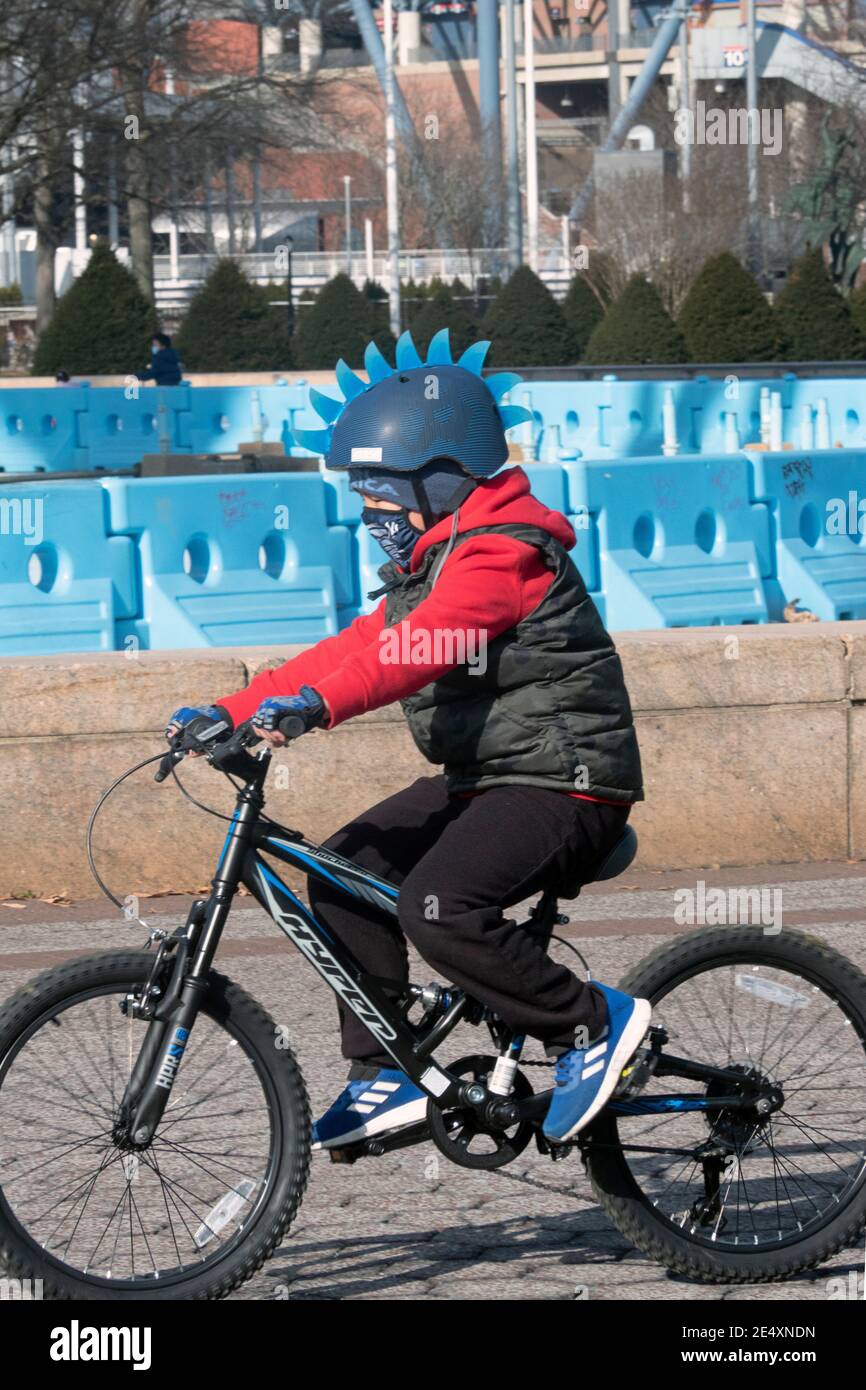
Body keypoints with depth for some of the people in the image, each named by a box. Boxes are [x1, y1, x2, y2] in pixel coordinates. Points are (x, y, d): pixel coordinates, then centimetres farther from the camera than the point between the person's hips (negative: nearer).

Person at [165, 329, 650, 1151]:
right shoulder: (430, 564, 18)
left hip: (563, 784, -11)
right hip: (485, 779, 11)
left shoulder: (499, 555, -16)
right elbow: (354, 650, 14)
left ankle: (593, 1021, -11)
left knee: (438, 908, -28)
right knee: (345, 868, 3)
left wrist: (316, 704, -47)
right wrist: (231, 712, 4)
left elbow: (416, 649, -33)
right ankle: (383, 1076, 6)